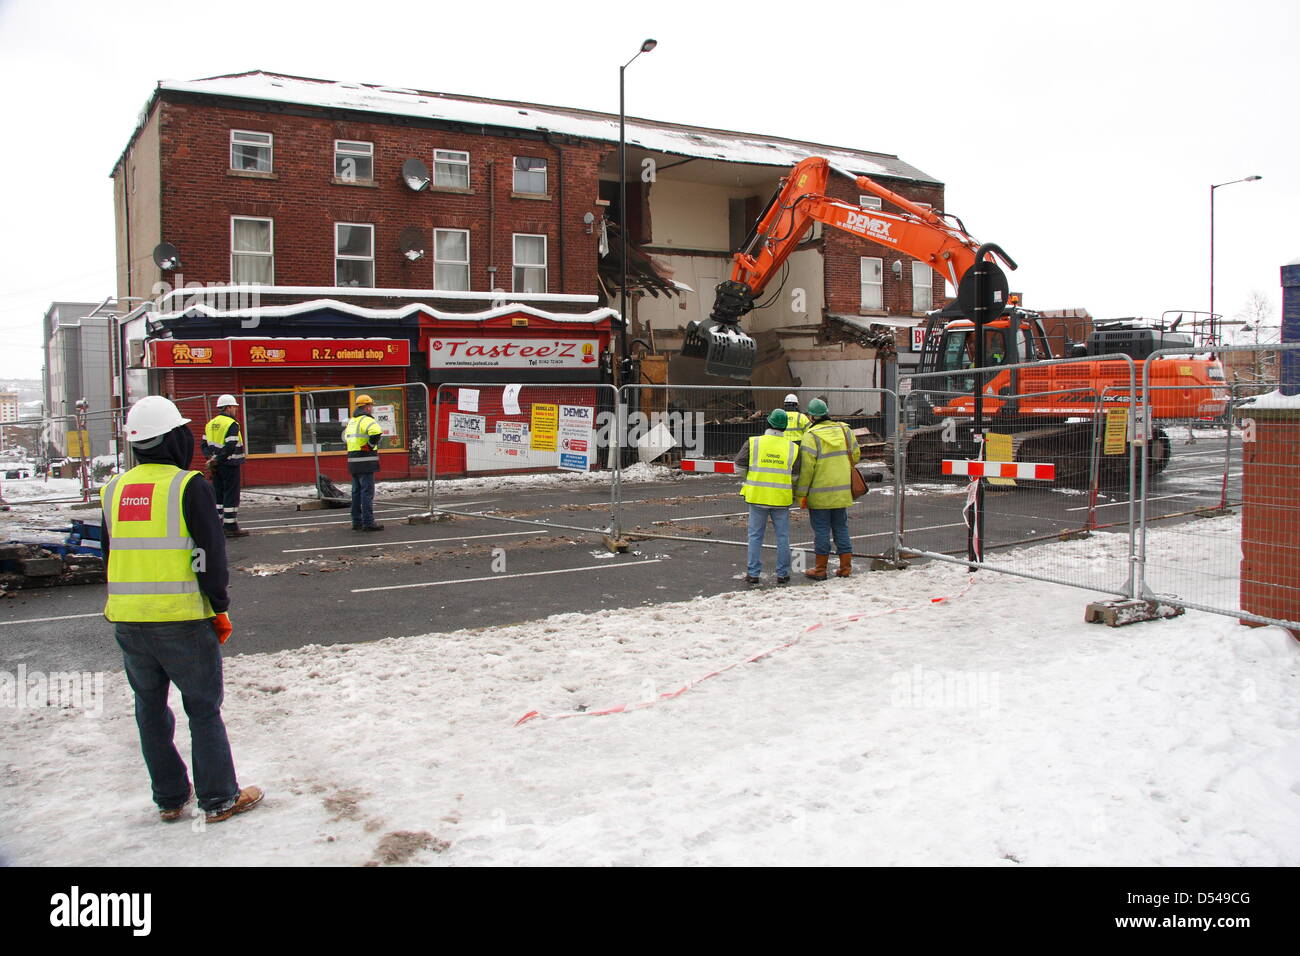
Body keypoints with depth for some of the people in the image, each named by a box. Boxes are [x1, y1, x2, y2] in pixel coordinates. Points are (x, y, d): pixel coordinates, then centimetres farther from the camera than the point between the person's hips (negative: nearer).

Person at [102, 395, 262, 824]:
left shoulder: (113, 491, 9)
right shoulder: (189, 486, -9)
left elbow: (111, 557, 16)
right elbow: (210, 556, -12)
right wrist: (220, 609, -2)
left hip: (127, 620, 6)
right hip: (183, 618, -5)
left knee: (150, 709, 16)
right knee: (203, 709, 6)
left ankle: (169, 799, 26)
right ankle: (219, 799, 12)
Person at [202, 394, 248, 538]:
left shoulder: (210, 424, 13)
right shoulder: (232, 424, -13)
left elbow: (205, 444, 12)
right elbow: (230, 447, -21)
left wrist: (211, 459, 2)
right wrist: (217, 460, -13)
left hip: (217, 466, 8)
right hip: (230, 465, -8)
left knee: (218, 495, 13)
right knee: (231, 495, -3)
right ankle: (231, 527, -1)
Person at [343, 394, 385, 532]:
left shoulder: (351, 421, 18)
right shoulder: (367, 420, -12)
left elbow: (345, 436, 33)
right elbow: (376, 432, -31)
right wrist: (371, 445, -17)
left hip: (352, 460, 9)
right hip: (365, 462, -9)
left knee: (357, 492, 13)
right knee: (367, 492, -7)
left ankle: (357, 522, 17)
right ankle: (368, 522, -8)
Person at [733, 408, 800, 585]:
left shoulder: (753, 443, -5)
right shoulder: (792, 447, -2)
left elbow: (740, 465, -3)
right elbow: (796, 476, -2)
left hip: (757, 496, 0)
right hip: (781, 498, 0)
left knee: (755, 536, 9)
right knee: (783, 537, 11)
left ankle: (753, 573, 9)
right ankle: (782, 574, 15)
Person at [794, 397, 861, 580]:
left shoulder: (811, 436, -14)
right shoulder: (845, 430, 4)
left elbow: (806, 467, -16)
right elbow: (856, 455, 13)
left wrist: (801, 493, -9)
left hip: (820, 493, -5)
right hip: (843, 492, 5)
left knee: (821, 530, 2)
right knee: (841, 528, 14)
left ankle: (820, 569, 9)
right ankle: (845, 567, 17)